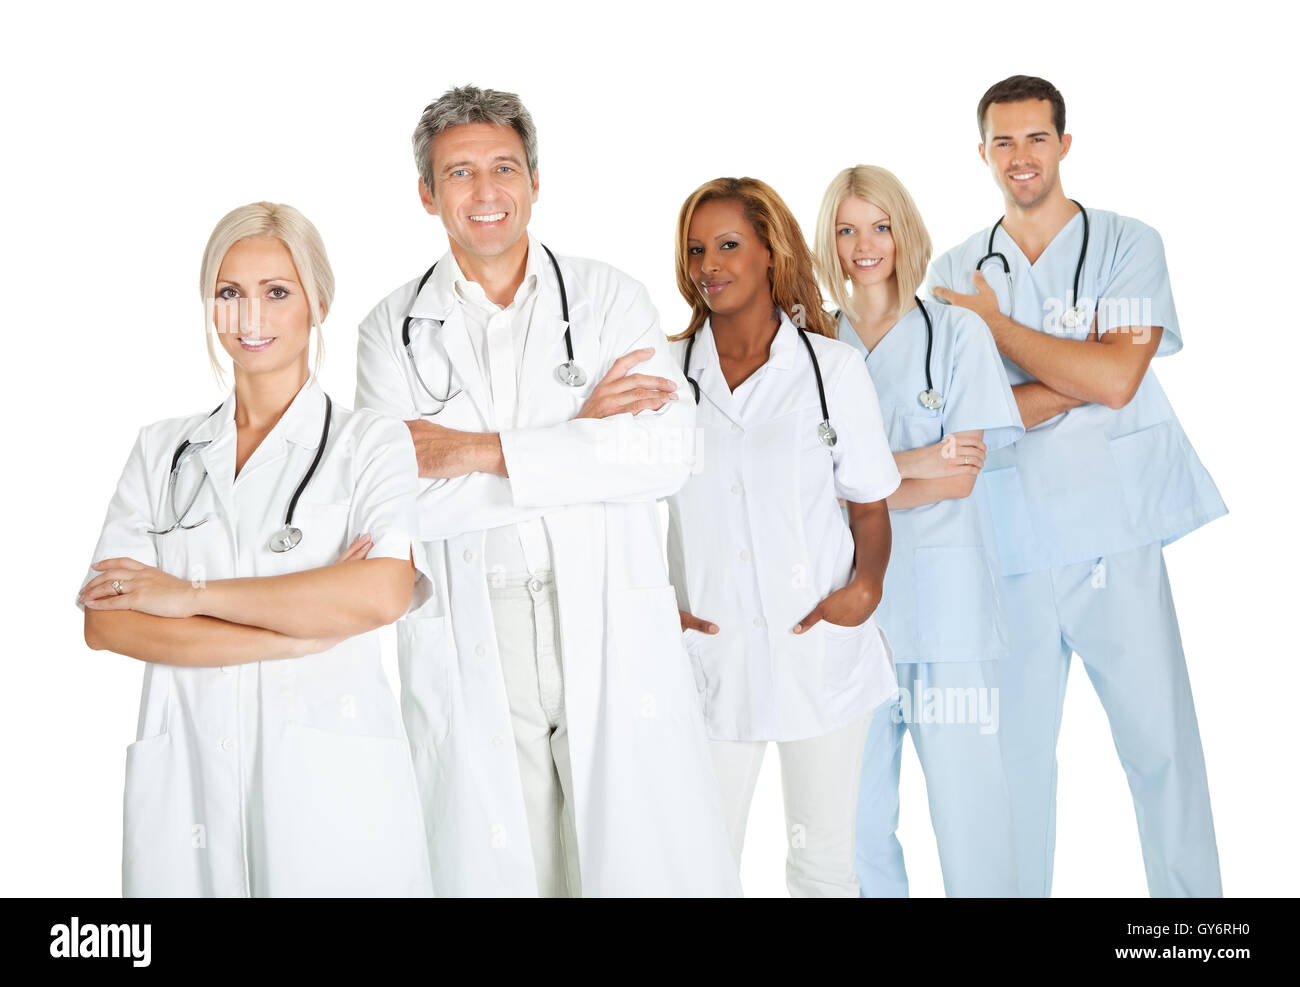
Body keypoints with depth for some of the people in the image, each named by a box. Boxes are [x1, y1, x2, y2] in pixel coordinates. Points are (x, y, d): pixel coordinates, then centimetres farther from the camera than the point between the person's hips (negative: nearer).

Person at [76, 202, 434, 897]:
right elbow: (105, 621, -2)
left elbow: (382, 594, -16)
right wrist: (299, 633, -12)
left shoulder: (372, 441, 2)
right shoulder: (161, 450, 11)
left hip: (329, 782, -2)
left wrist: (191, 592, -11)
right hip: (184, 780, 3)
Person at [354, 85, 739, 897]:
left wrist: (477, 451, -11)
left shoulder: (610, 298, 7)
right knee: (493, 869, 4)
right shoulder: (394, 330, 7)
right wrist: (578, 434, -8)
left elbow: (666, 453, -9)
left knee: (657, 864, 1)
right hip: (466, 648, 1)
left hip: (613, 632, 0)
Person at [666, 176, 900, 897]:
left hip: (819, 647, 0)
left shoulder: (832, 369, 0)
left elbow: (871, 507, 4)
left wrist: (865, 587, -14)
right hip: (709, 651, 1)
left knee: (822, 861, 11)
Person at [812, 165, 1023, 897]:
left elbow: (961, 476, -4)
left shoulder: (958, 332, 4)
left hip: (945, 593, -2)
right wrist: (909, 464, -8)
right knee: (858, 801, 6)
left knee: (967, 786, -3)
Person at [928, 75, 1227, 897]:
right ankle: (1020, 889, 23)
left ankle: (1192, 893, 18)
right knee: (1017, 749, 8)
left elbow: (1117, 380, -10)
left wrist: (994, 321, -4)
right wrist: (1079, 381, -12)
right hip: (1010, 546, 2)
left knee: (1162, 742, 2)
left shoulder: (1128, 245, 4)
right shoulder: (955, 273, 9)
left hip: (1118, 536, -1)